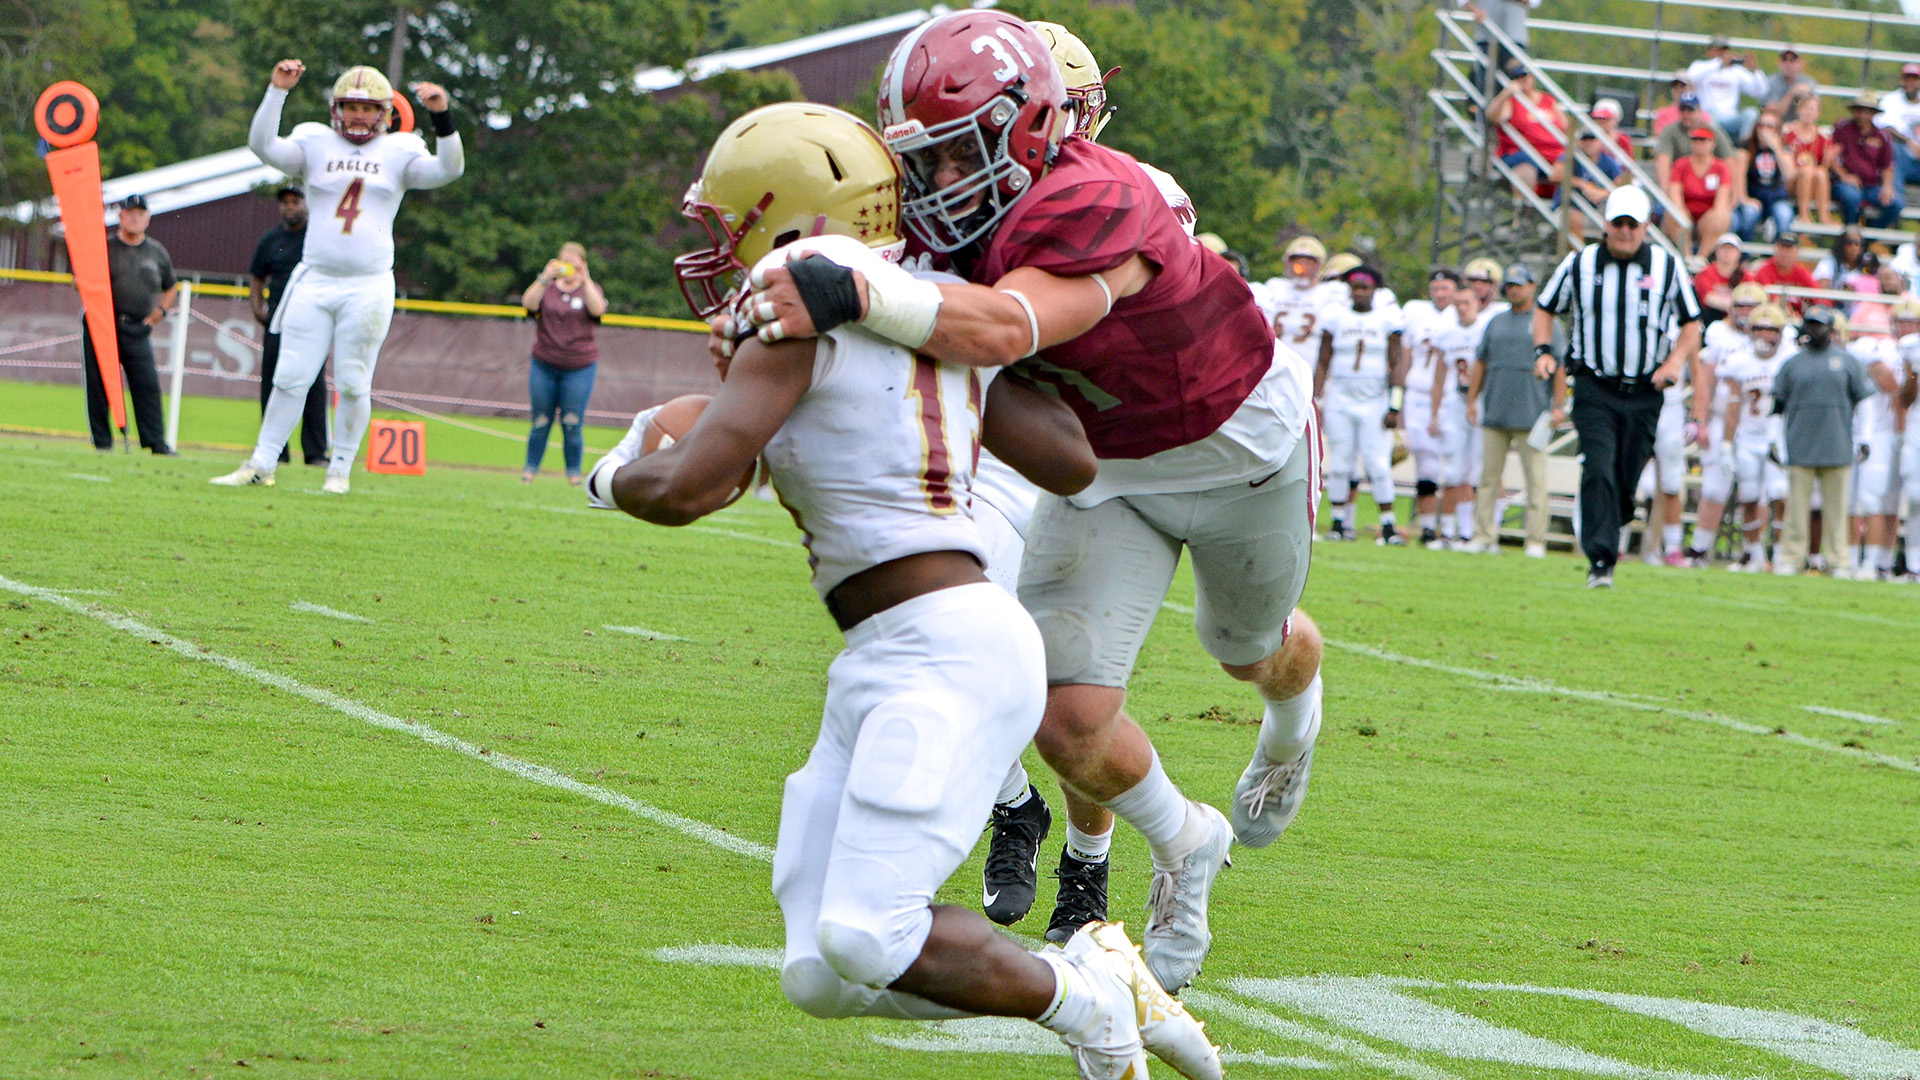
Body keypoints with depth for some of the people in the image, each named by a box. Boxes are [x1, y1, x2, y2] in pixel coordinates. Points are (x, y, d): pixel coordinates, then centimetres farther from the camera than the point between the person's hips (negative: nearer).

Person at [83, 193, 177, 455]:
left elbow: (171, 287, 27)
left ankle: (156, 442, -7)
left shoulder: (157, 252, 14)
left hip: (138, 329, 2)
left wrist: (157, 314, 12)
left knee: (148, 384, -7)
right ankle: (102, 441, 2)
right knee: (99, 384, -4)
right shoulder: (103, 247, 5)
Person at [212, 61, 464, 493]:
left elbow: (448, 169, -6)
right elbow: (263, 146, -6)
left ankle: (340, 468, 13)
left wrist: (441, 117, -19)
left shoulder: (398, 154, 7)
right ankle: (261, 464, 5)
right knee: (291, 377, 0)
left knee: (353, 383, 2)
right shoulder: (315, 145, 8)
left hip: (368, 289, -1)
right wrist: (277, 92, -16)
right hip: (314, 282, 1)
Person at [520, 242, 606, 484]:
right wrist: (545, 278, -18)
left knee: (572, 423, -3)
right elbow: (528, 303, -9)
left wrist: (585, 279, -20)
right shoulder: (547, 288, 10)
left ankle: (574, 472, 6)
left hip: (579, 366, -1)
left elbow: (598, 309, -14)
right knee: (541, 421, 3)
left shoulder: (589, 289, 7)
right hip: (544, 364, 1)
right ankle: (531, 468, 13)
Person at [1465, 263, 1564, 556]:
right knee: (1489, 477, 4)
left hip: (1532, 415, -4)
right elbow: (1480, 364, 20)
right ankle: (1484, 536, 7)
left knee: (1536, 478, -7)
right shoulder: (1496, 323, 17)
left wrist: (1558, 407, -6)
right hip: (1495, 414, 4)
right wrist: (1472, 400, 12)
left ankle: (1536, 540, -6)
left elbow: (1560, 368, 2)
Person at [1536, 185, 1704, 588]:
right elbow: (1545, 308, 14)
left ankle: (1603, 536, 32)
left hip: (1645, 393, 1)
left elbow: (1691, 324, 11)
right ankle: (1600, 560, -19)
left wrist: (1676, 360, -7)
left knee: (1627, 479, 6)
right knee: (1599, 471, -17)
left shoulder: (1668, 267, 2)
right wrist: (1544, 350, -3)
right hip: (1595, 391, -1)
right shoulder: (1580, 264, 1)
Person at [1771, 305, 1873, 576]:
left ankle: (1836, 559, 6)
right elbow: (1778, 403, 13)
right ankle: (1792, 558, 4)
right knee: (1797, 506, 0)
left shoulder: (1847, 362, 8)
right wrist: (1775, 440, 7)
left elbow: (1864, 401, 11)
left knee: (1836, 507, 2)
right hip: (1800, 449, 1)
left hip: (1837, 449, -1)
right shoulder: (1793, 363, 10)